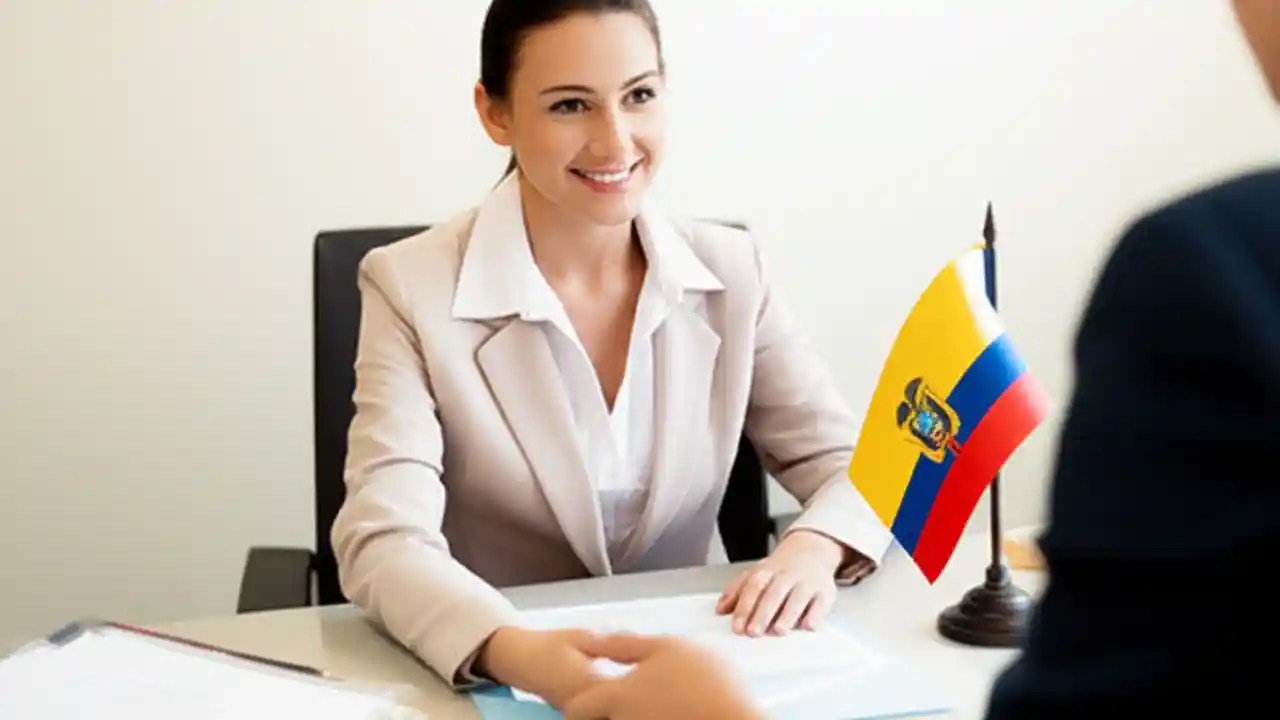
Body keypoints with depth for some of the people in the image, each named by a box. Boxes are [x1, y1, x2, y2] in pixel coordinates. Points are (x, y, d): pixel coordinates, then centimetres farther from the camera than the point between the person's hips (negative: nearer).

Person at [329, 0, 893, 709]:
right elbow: (384, 543, -20)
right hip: (503, 681, -2)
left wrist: (814, 546, -22)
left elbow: (859, 466, 1)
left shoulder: (730, 273, 0)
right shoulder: (412, 289, -10)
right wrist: (524, 654, -39)